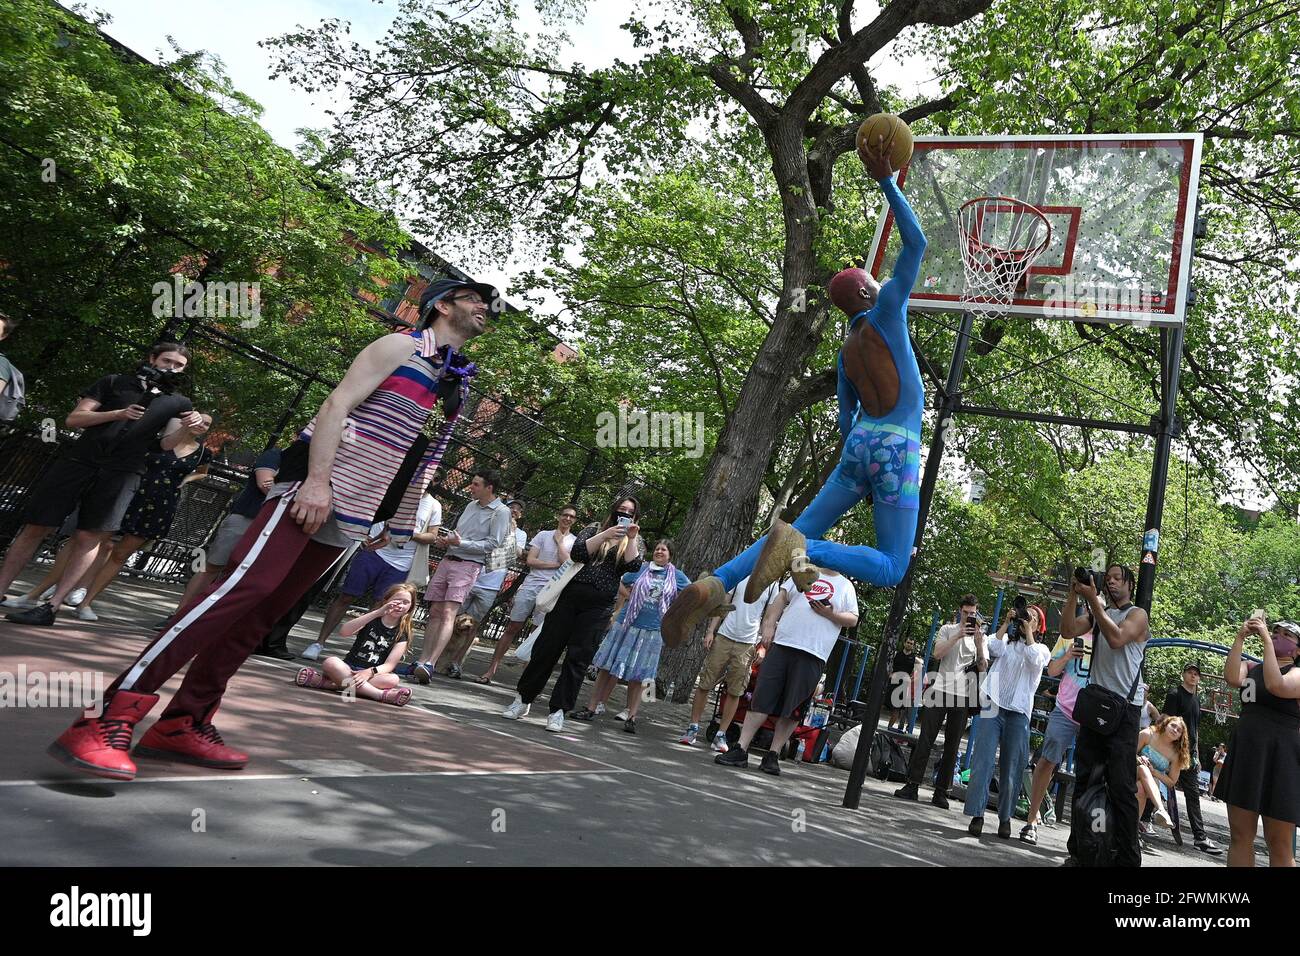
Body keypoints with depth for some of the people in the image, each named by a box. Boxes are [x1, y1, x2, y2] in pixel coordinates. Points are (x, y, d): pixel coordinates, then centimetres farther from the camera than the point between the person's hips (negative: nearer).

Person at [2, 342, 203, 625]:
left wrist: (186, 429, -18)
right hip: (77, 461, 0)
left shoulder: (179, 404, 14)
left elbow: (167, 444, 3)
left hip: (121, 474, 0)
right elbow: (73, 419, 5)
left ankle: (52, 606, -4)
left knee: (89, 538, -7)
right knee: (35, 528, 0)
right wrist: (117, 414, -11)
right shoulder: (114, 383, 11)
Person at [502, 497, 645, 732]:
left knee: (578, 658, -4)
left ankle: (558, 711, 5)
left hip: (600, 606, -1)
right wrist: (606, 535, -12)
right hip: (572, 595, 1)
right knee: (546, 648, 2)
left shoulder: (635, 542, 14)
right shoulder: (595, 529, 14)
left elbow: (633, 566, -5)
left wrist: (631, 538, -12)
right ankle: (522, 700, 16)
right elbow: (577, 552, -4)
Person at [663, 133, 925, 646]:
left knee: (801, 530, 8)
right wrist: (886, 181, -3)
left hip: (859, 443, 7)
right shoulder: (887, 310, -1)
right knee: (891, 569, -3)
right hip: (896, 447, -6)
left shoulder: (846, 351, 17)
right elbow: (916, 244, -5)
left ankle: (715, 584, -14)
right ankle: (802, 551, -30)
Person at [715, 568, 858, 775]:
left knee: (793, 709, 0)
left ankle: (772, 755, 10)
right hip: (782, 644, 1)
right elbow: (781, 598, 13)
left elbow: (853, 619, 10)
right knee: (762, 700, -2)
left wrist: (831, 614, -8)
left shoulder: (846, 586, 13)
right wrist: (768, 626, 1)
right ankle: (741, 750, 1)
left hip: (812, 656, -1)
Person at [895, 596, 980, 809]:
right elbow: (937, 654, -6)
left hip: (964, 695, 1)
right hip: (941, 690, -1)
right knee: (926, 739, -4)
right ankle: (912, 785, -2)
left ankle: (941, 792, 7)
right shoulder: (948, 629, 10)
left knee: (952, 745, 2)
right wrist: (958, 636, -11)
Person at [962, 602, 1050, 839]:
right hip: (993, 708, 0)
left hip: (1018, 713, 0)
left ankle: (1005, 818, 14)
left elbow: (1035, 660, -8)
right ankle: (977, 815, -6)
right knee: (983, 762, -8)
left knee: (1012, 768, 2)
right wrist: (1006, 623, -2)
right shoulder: (1006, 641, 16)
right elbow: (995, 649, -7)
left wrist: (1028, 630, -3)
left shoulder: (1041, 649, 15)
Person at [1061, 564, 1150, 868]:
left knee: (1122, 786, -7)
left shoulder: (1137, 614, -1)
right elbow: (1068, 631, 1)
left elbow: (1116, 638, -20)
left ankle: (1126, 858, -3)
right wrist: (1074, 594, -5)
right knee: (1084, 779, 6)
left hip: (1124, 708, -6)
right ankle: (1079, 852, 11)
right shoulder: (1098, 613, 16)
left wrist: (1093, 599, -19)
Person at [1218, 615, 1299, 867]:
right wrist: (1240, 637, -10)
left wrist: (1267, 641, -19)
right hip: (1244, 752, 5)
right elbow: (1232, 678, -8)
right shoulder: (1251, 667, 13)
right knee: (1239, 835, 5)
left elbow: (1276, 686, -22)